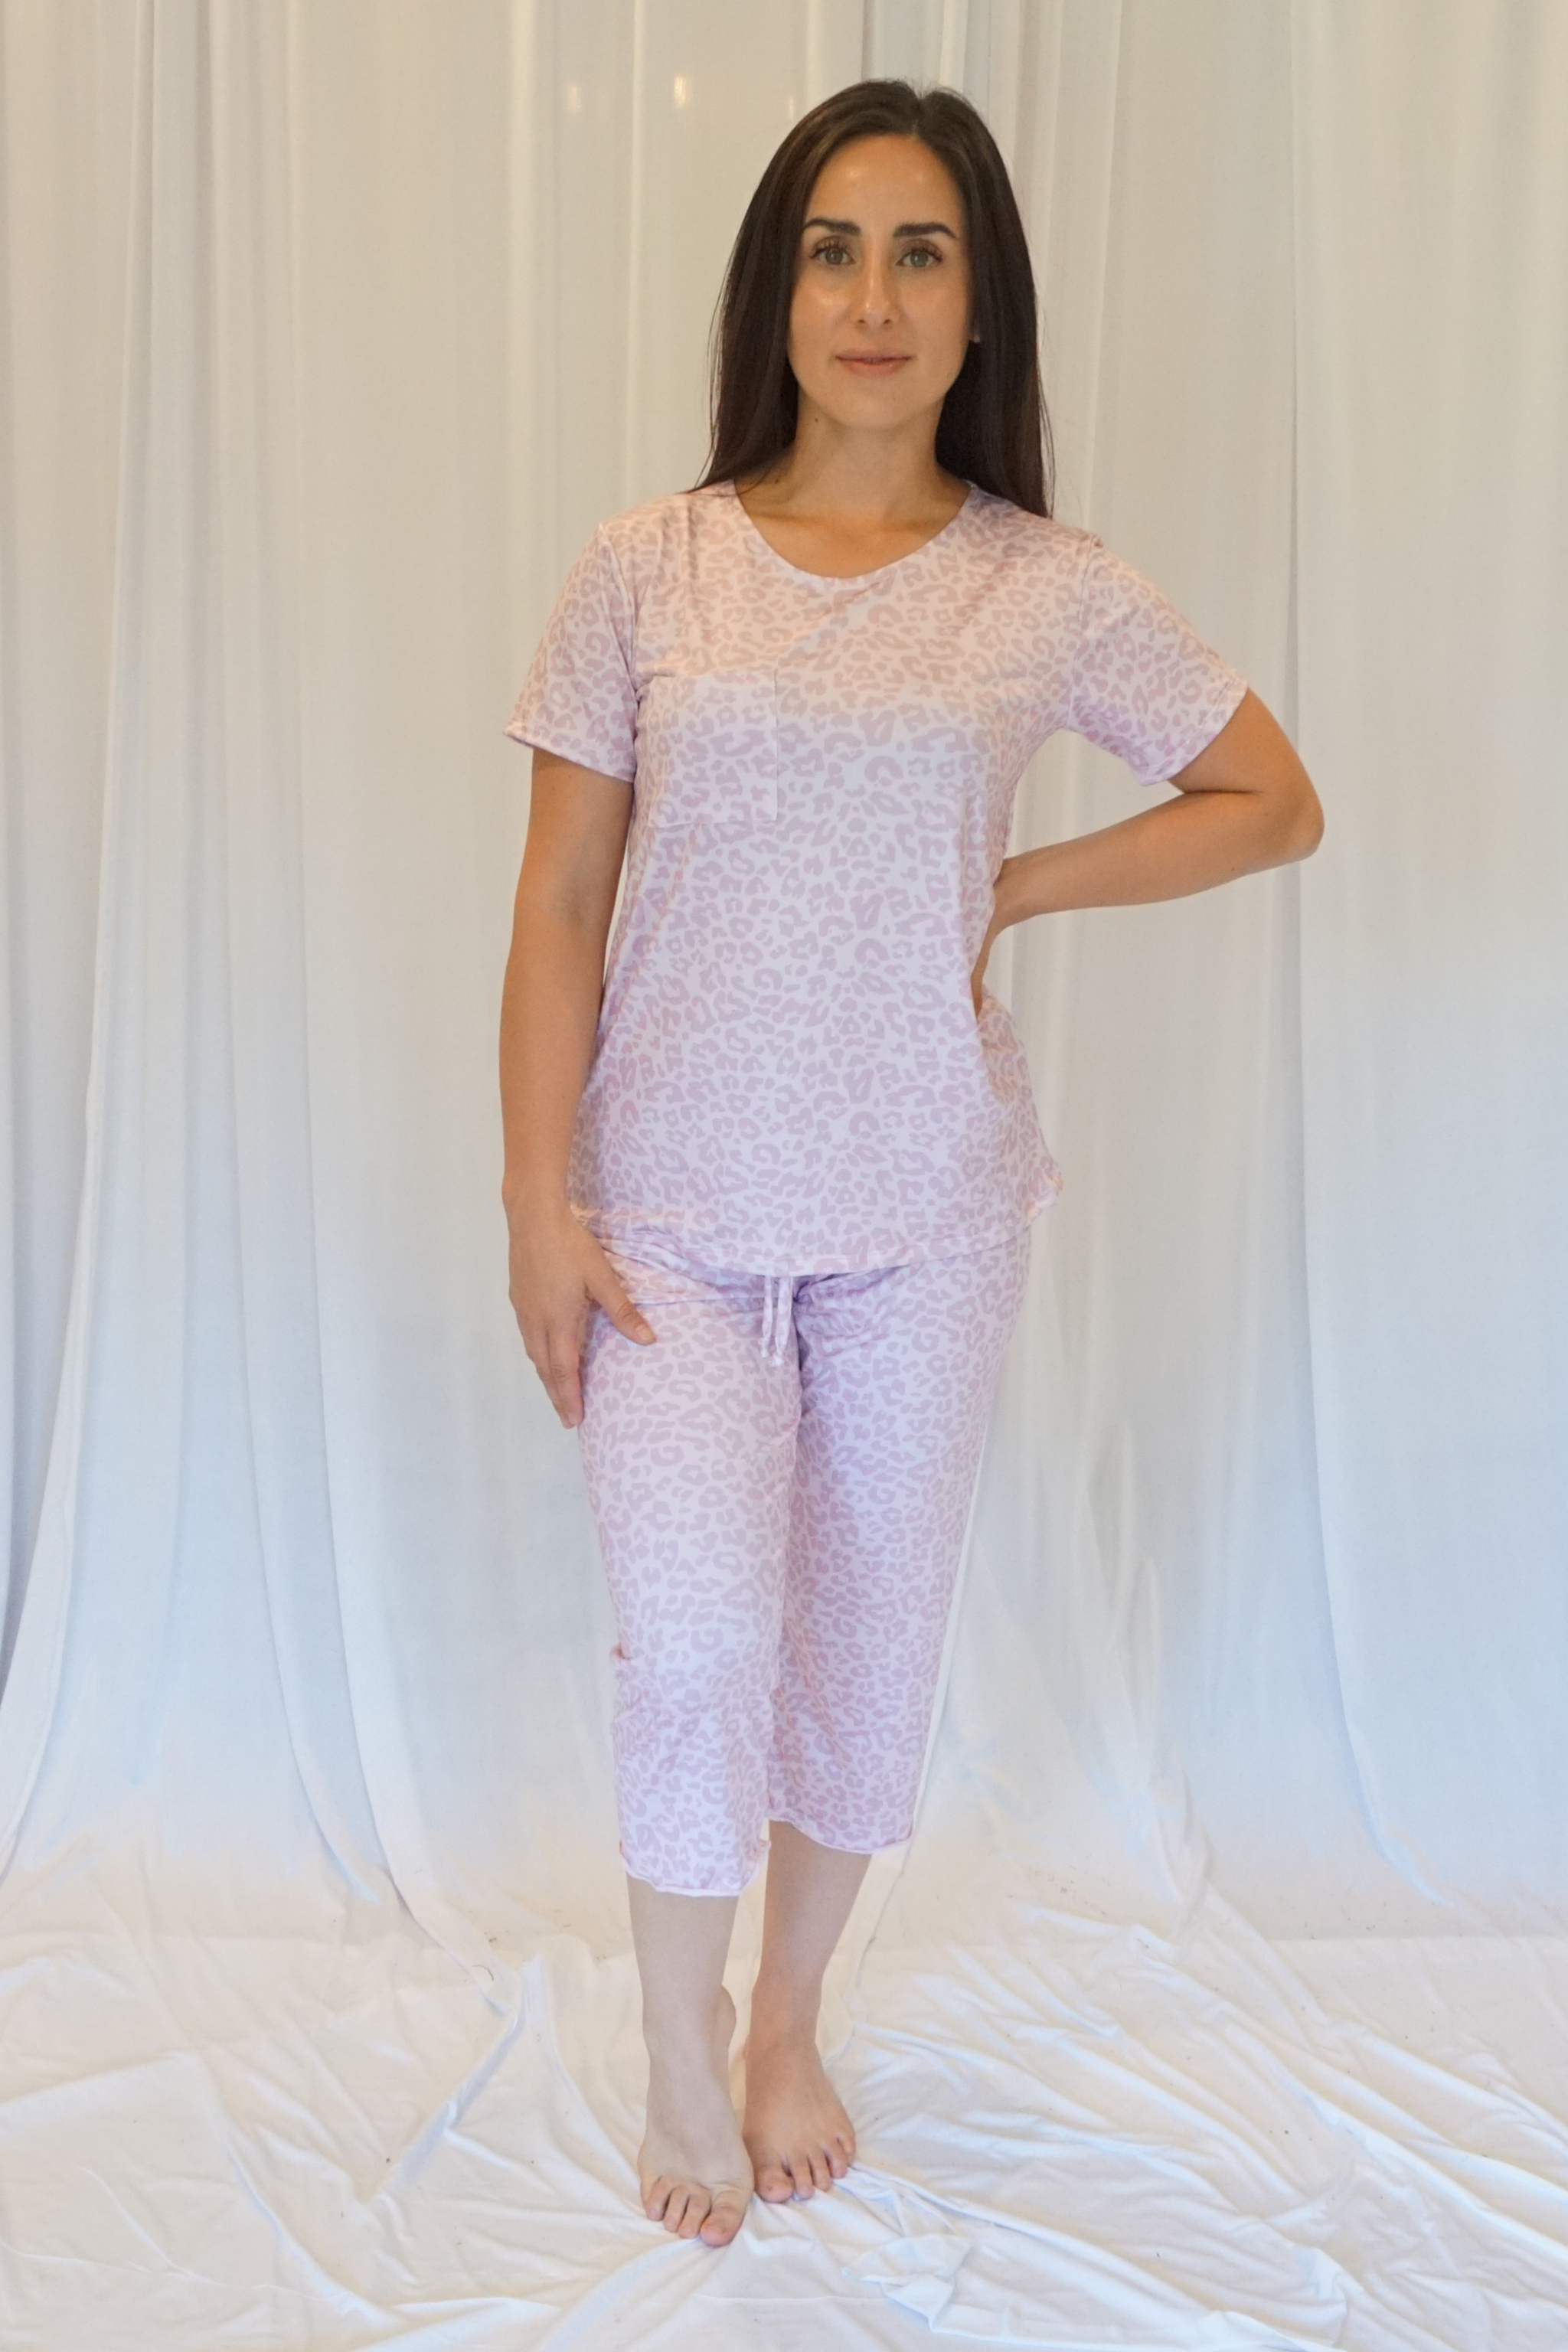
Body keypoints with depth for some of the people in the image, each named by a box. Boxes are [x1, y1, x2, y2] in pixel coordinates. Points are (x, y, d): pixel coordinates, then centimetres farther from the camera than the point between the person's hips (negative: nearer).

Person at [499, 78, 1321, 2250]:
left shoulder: (1054, 593, -1)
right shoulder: (644, 570, -1)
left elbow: (1274, 803, 9)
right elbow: (559, 907, -1)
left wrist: (1006, 893, -3)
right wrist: (537, 1202, -6)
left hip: (926, 1209, 1)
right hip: (674, 1204, -1)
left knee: (875, 1624, 11)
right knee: (696, 1635, -8)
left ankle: (791, 2023, 36)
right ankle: (681, 2056, 21)